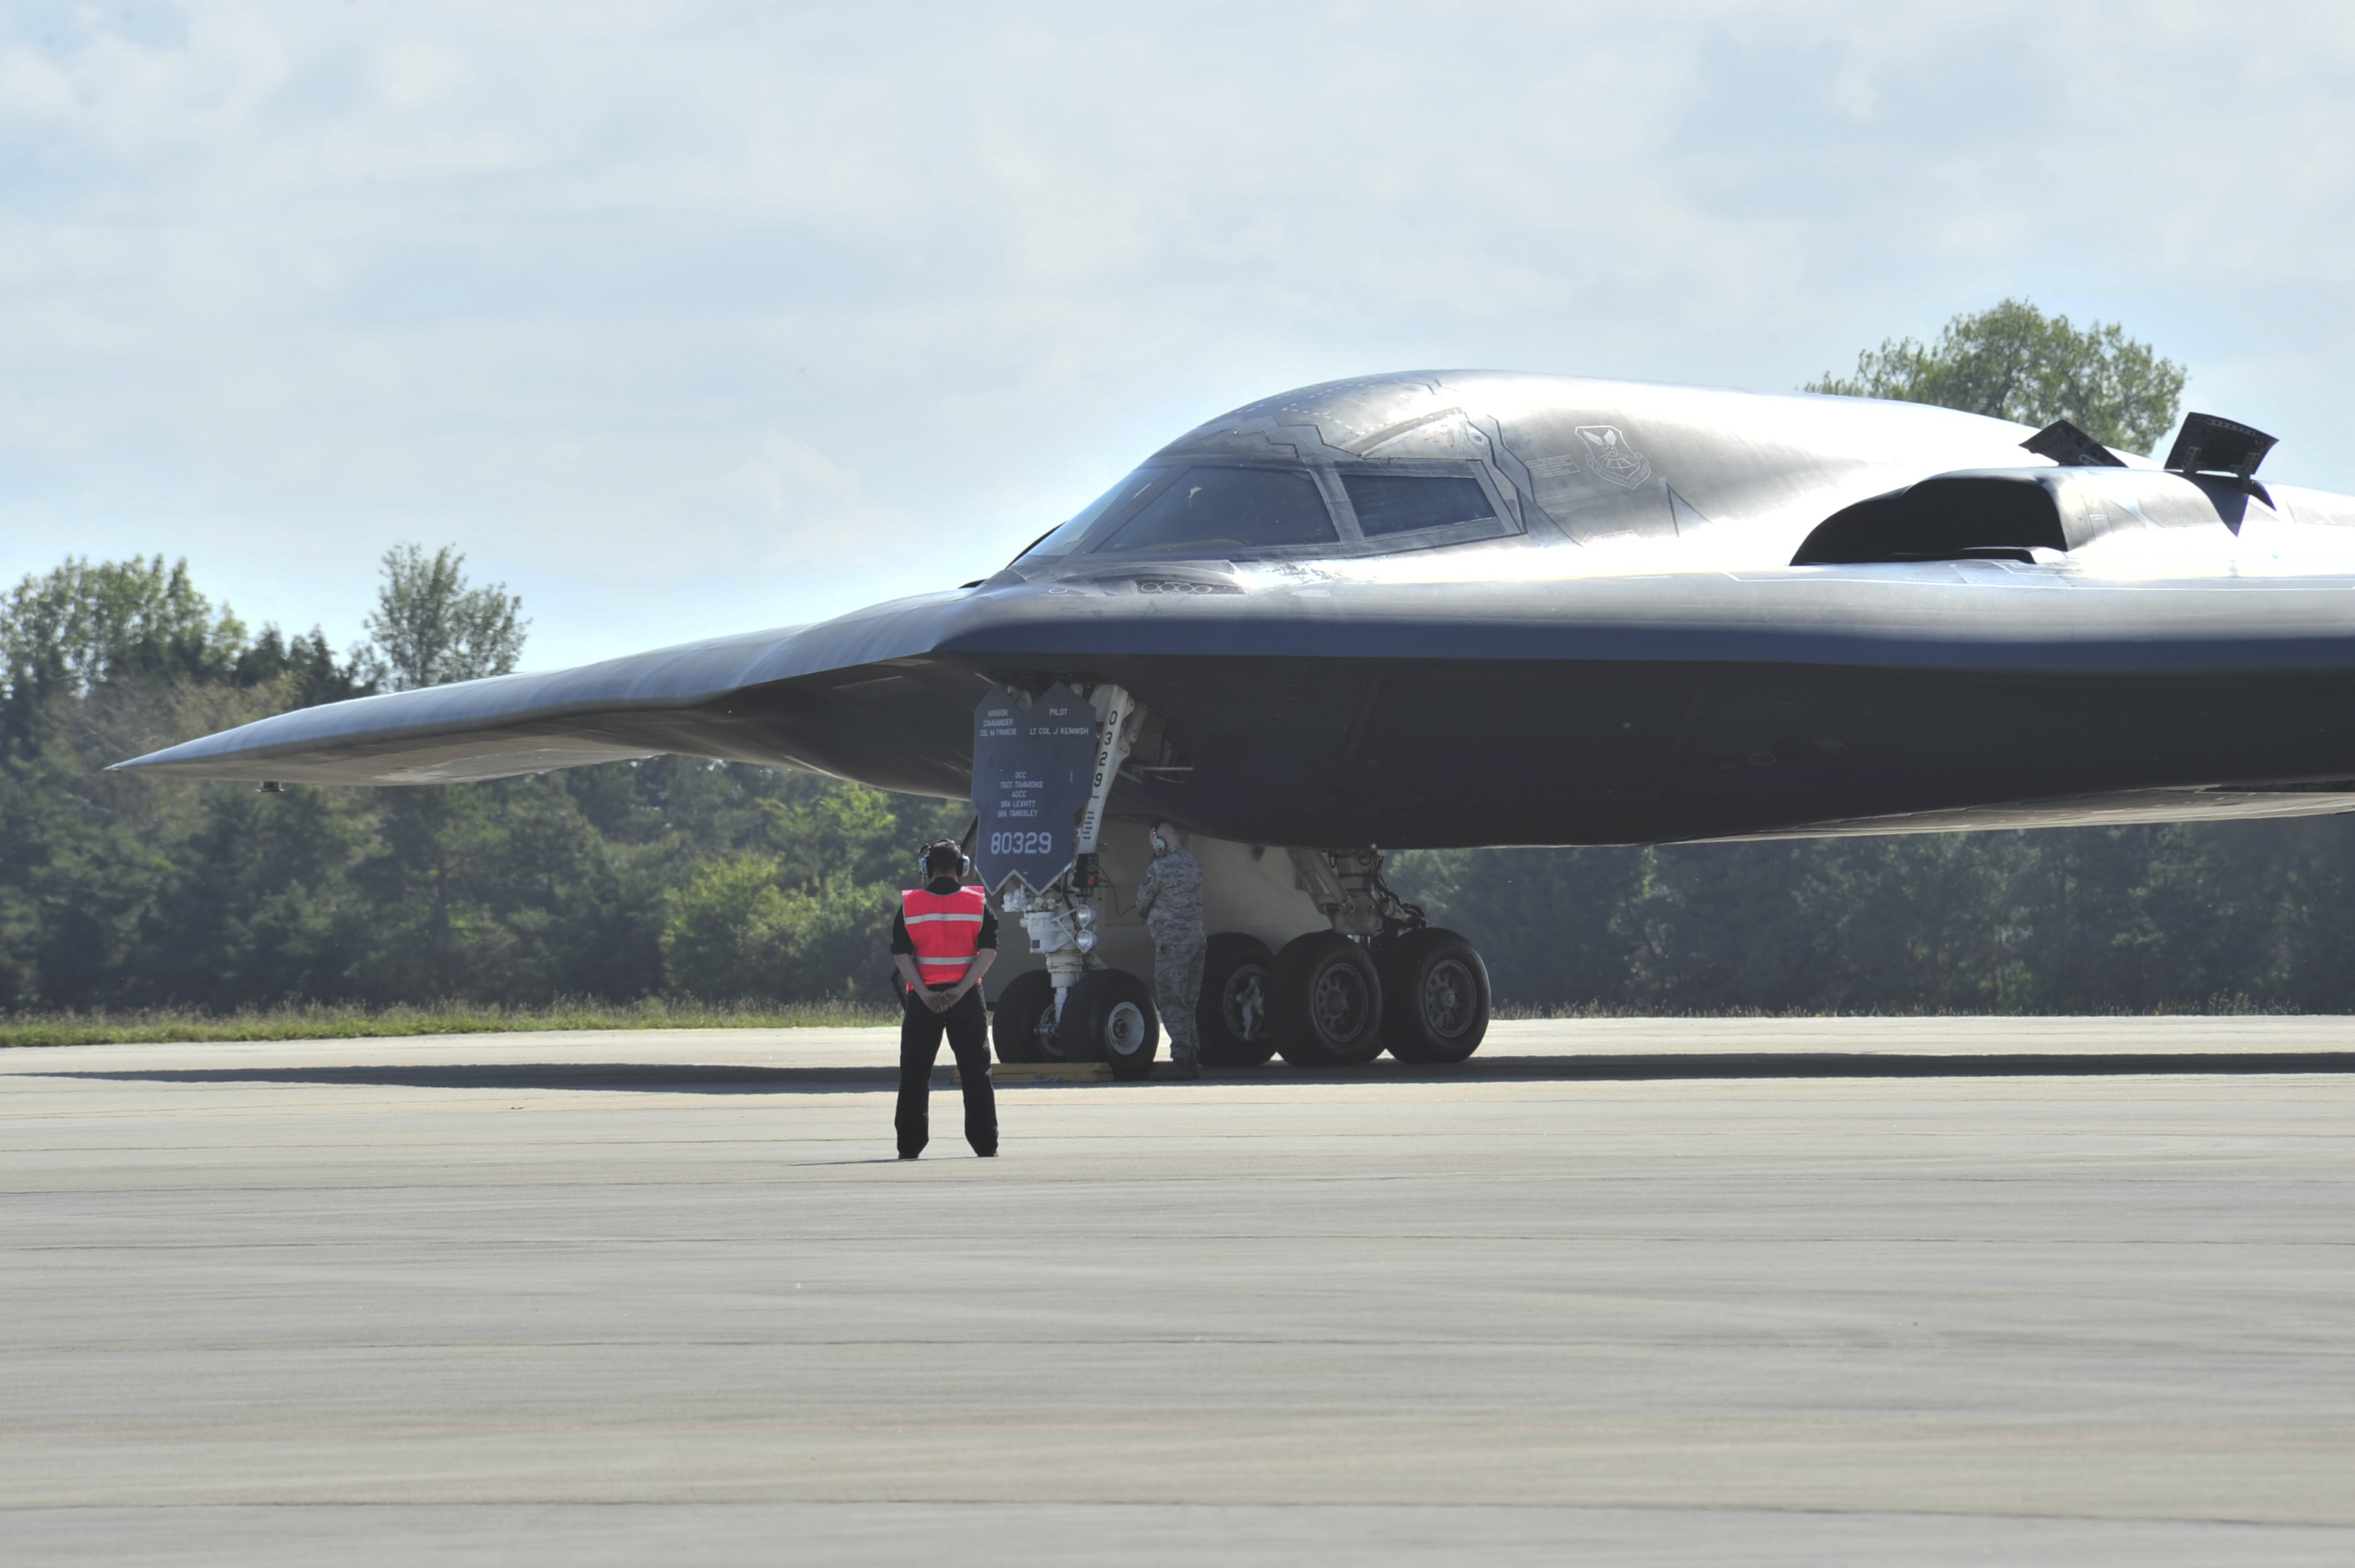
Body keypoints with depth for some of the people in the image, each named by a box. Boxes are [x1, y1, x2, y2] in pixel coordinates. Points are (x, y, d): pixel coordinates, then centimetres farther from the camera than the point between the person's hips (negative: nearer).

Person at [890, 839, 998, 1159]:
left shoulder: (910, 905, 1)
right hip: (967, 997, 0)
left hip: (922, 999, 0)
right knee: (976, 1072, 6)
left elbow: (901, 955, -6)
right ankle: (985, 1143, 4)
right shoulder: (978, 904, 1)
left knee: (915, 1075, 7)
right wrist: (960, 991, -12)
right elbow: (988, 951, -7)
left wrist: (925, 994, -10)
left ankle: (910, 1145, 4)